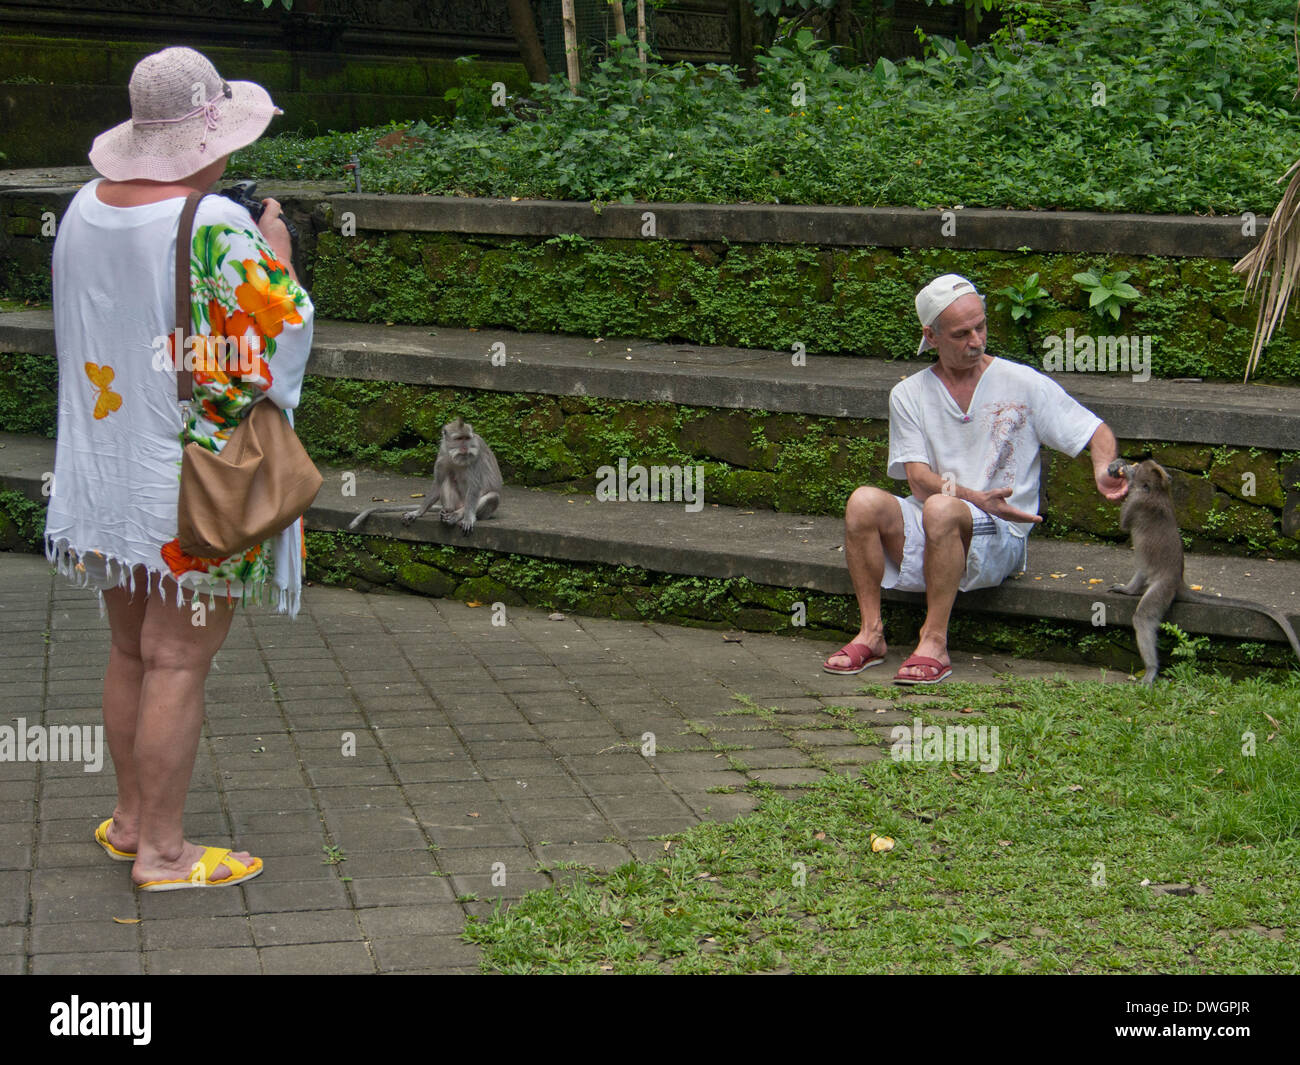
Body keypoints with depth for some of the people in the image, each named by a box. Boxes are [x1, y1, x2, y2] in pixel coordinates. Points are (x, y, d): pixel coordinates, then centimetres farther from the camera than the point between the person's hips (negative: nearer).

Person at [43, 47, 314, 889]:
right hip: (197, 486, -7)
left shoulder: (86, 211, 3)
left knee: (131, 653, 18)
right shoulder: (218, 229, -20)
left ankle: (131, 819, 30)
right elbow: (282, 332, -13)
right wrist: (277, 256, 5)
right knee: (177, 663, 0)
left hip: (105, 467, 7)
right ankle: (162, 851, 8)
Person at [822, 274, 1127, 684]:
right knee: (864, 501, -26)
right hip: (924, 539, 3)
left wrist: (1103, 469, -18)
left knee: (941, 508, -36)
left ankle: (935, 643, -28)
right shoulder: (908, 395, 8)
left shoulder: (1023, 384, 3)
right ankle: (871, 634, -17)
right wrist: (977, 498, -21)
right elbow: (919, 480, -3)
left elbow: (1097, 433, 5)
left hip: (999, 539, -3)